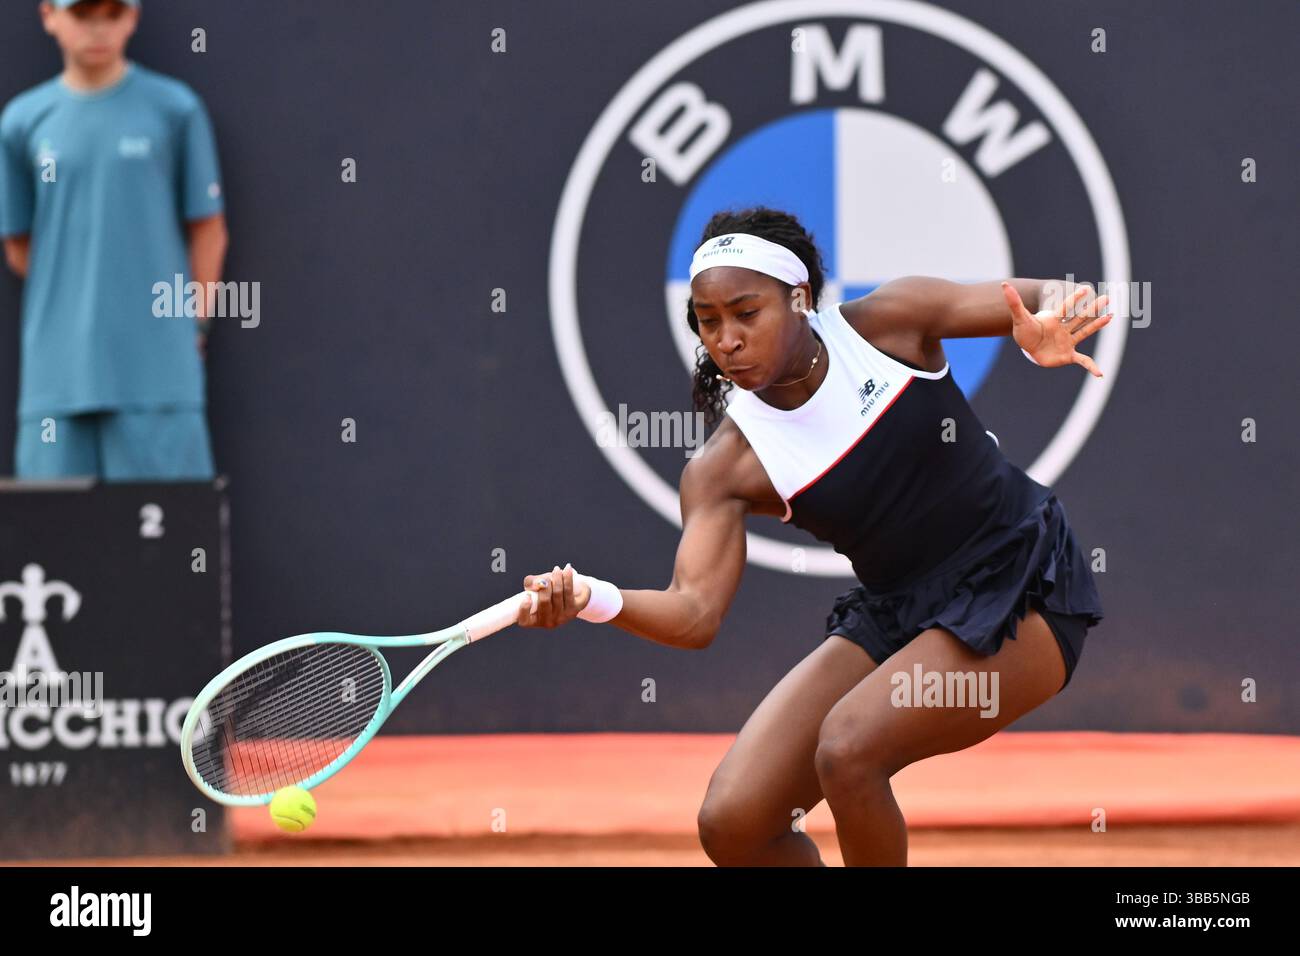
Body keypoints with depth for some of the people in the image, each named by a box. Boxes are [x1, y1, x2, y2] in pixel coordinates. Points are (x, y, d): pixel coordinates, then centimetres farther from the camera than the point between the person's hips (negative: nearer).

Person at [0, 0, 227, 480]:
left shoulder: (175, 110, 1)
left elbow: (208, 231, 6)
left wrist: (193, 326, 3)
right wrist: (72, 309, 8)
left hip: (157, 366, -2)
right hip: (57, 365, 2)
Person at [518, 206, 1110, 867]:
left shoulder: (887, 324, -13)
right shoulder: (724, 469, -10)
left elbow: (1042, 298, -8)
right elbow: (694, 612, -19)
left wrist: (1047, 329, -34)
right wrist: (594, 600, -40)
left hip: (1018, 590, -4)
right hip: (896, 615, 4)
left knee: (849, 746, -28)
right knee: (732, 822, -9)